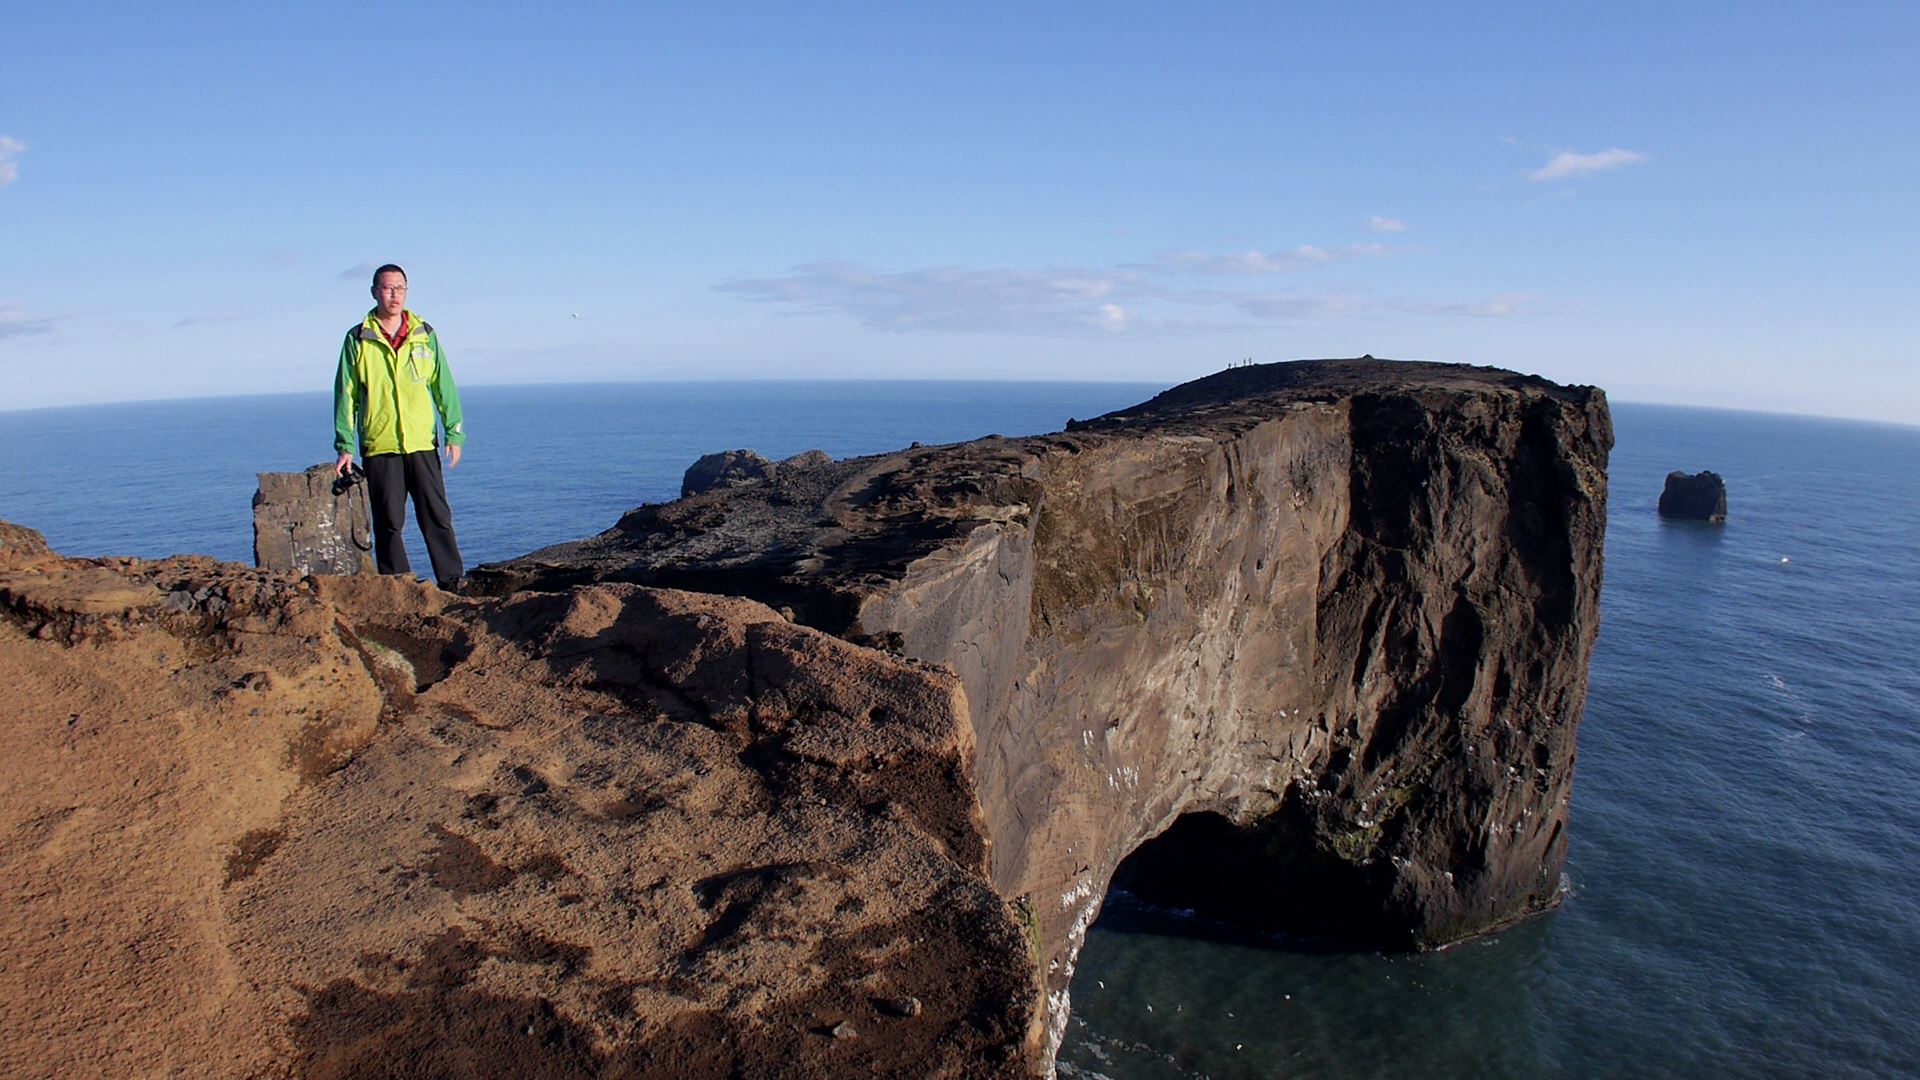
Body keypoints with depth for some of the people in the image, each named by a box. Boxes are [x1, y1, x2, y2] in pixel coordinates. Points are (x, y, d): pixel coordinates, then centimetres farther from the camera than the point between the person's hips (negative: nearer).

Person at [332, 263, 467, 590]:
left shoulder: (424, 335, 7)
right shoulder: (358, 340, 4)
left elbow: (443, 386, 9)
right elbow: (345, 396, 5)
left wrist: (454, 433, 4)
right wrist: (345, 446, 1)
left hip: (422, 443, 1)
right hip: (378, 446, -1)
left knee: (436, 514, 1)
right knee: (388, 521, 4)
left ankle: (453, 579, 6)